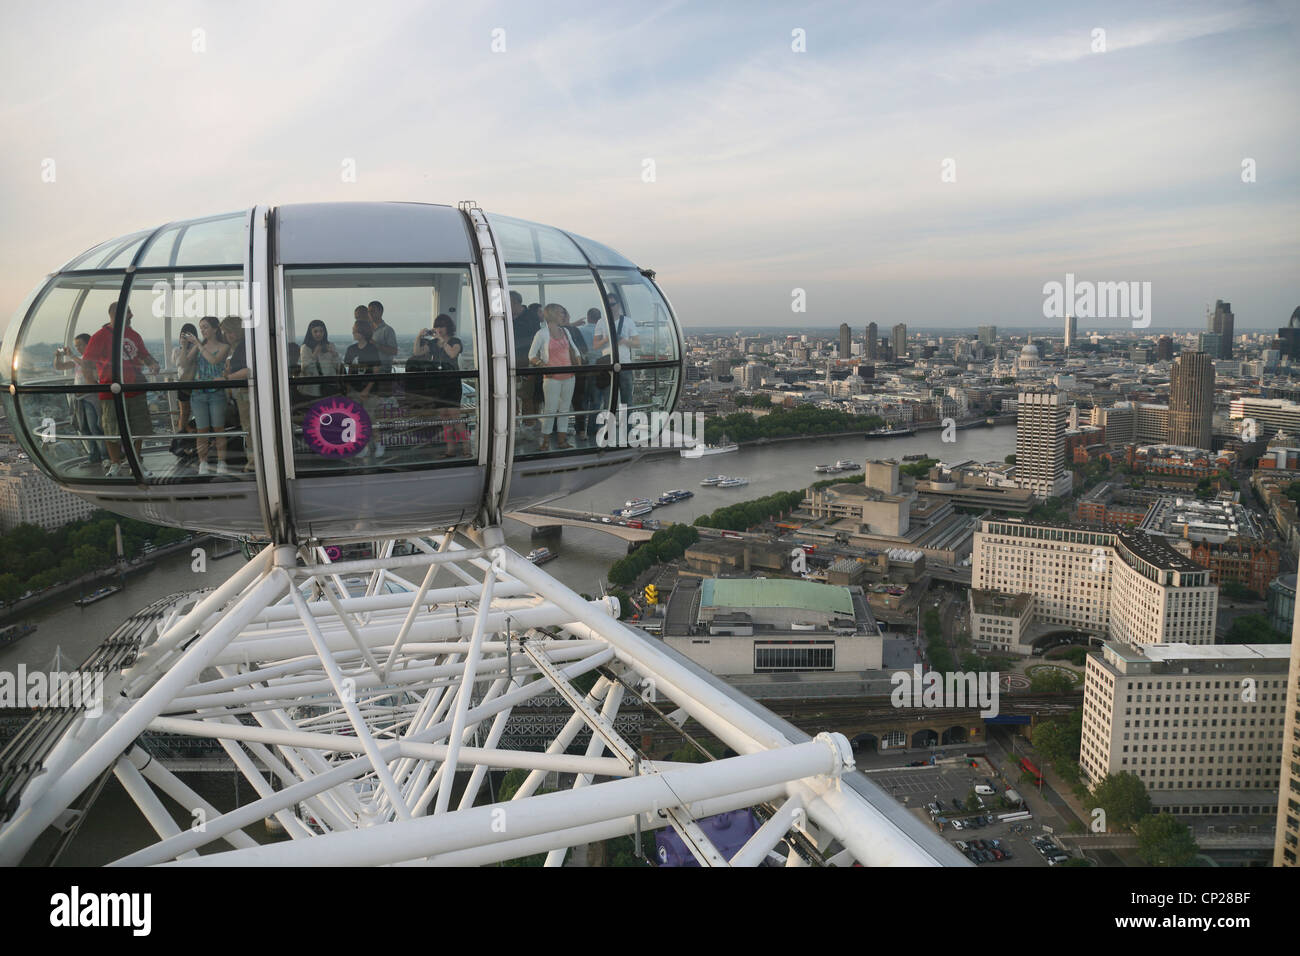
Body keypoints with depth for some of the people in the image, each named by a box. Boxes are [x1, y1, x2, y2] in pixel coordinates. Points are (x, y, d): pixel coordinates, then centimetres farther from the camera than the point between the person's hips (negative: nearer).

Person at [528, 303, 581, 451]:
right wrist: (542, 365, -18)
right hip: (552, 377, -6)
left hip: (568, 376, 6)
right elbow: (532, 355, -2)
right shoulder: (542, 334, -3)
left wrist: (578, 362, 10)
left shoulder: (565, 332, 14)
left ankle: (562, 439, 12)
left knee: (565, 408, 7)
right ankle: (545, 441, -1)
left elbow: (574, 349, 25)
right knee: (550, 409, -8)